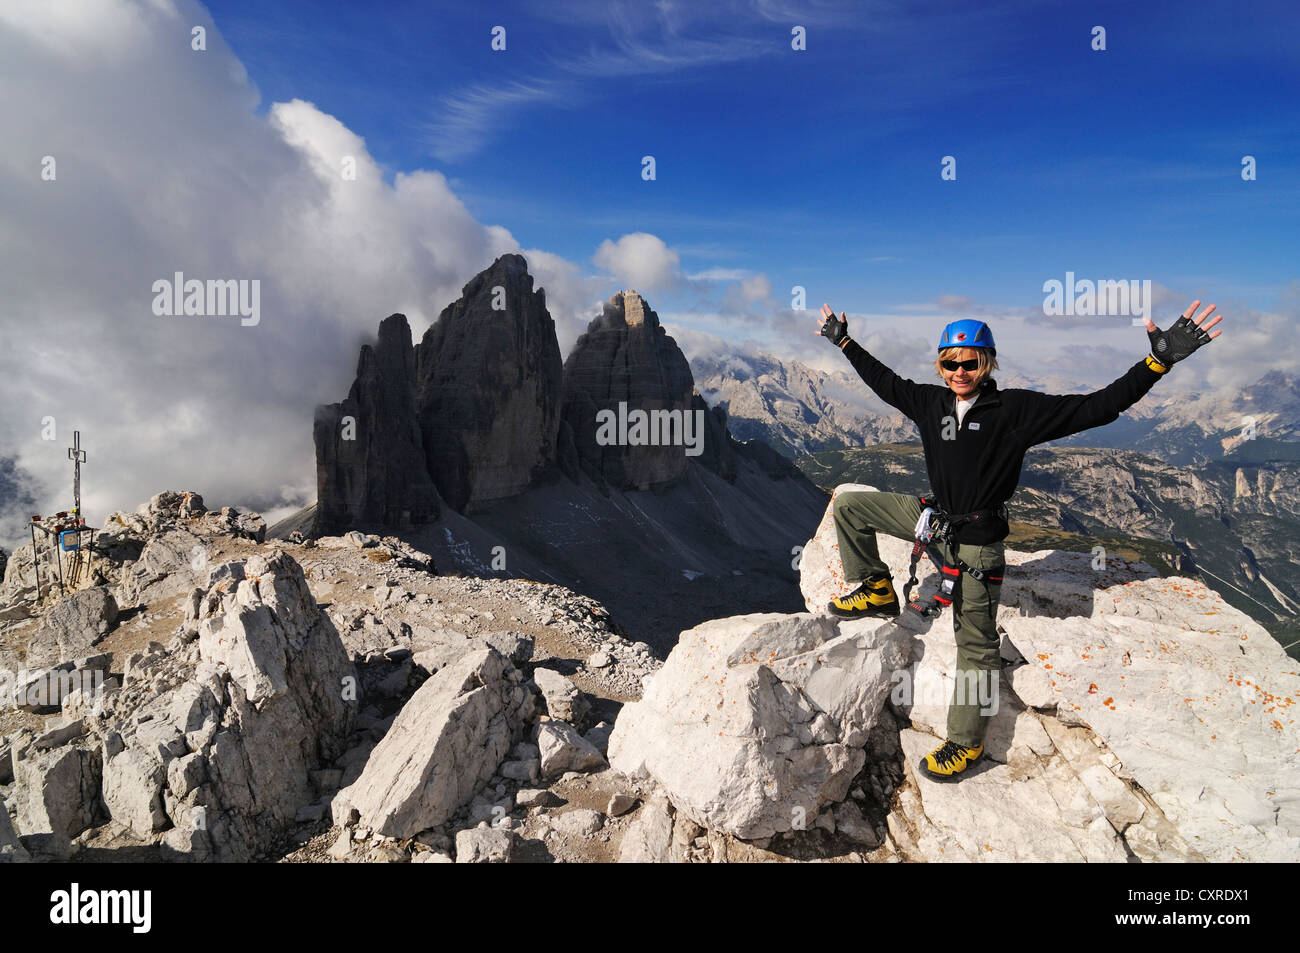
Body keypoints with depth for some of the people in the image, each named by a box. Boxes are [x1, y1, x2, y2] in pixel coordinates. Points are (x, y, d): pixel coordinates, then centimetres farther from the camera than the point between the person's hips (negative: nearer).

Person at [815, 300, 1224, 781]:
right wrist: (844, 342, 18)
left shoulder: (1016, 409, -17)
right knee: (849, 505, 5)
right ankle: (876, 590, 20)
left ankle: (965, 742, 16)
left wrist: (1159, 361, -31)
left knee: (976, 644, 2)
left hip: (976, 539, -5)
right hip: (934, 514, 5)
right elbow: (884, 381, 12)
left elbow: (1096, 408, -21)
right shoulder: (930, 402, -3)